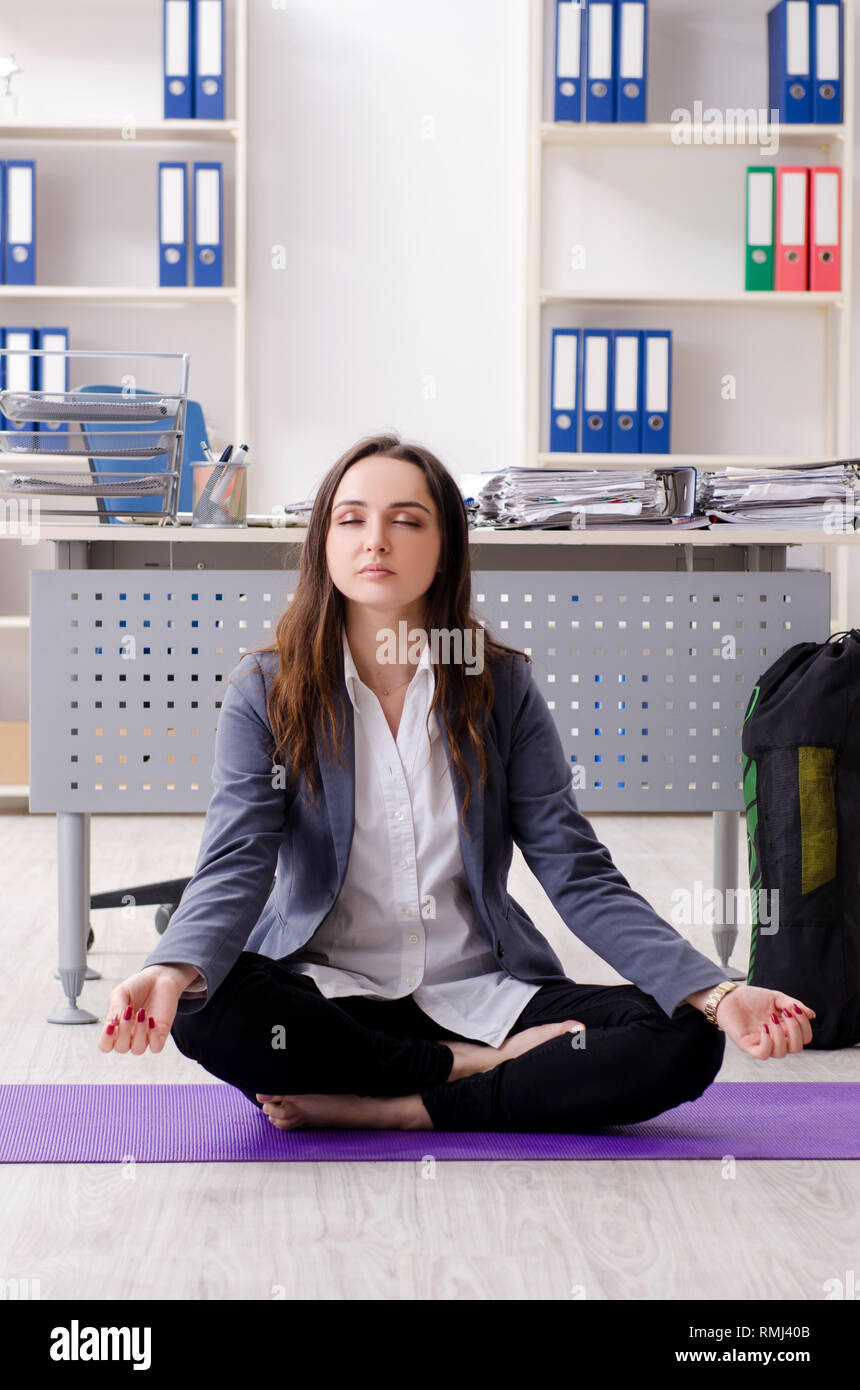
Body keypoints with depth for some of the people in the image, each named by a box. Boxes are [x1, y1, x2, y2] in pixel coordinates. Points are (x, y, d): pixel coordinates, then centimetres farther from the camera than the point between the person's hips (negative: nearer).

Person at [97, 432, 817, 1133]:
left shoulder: (502, 687, 1)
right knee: (204, 1009, -35)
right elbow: (234, 870, -12)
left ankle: (385, 1109, -20)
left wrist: (716, 993, -19)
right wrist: (172, 970, -37)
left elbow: (580, 876, -4)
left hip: (480, 994, 1)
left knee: (684, 1043, -23)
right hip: (325, 993, -1)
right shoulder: (264, 691, -2)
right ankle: (482, 1068, -15)